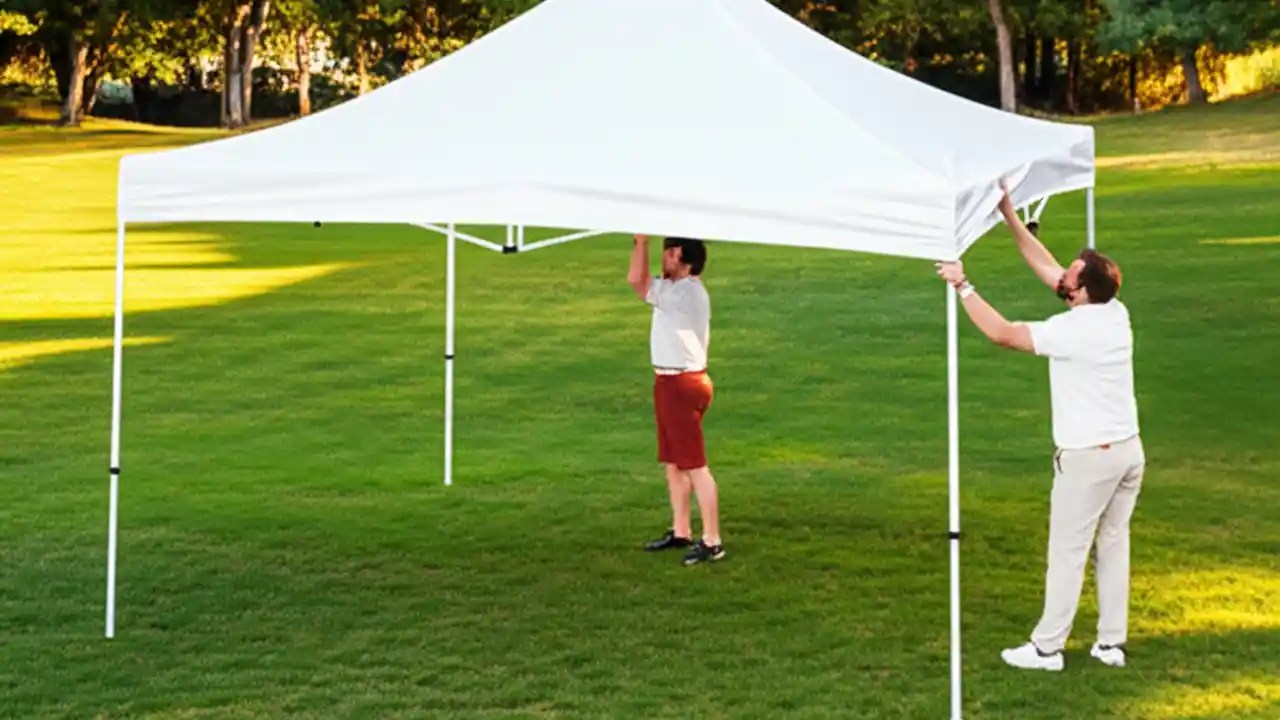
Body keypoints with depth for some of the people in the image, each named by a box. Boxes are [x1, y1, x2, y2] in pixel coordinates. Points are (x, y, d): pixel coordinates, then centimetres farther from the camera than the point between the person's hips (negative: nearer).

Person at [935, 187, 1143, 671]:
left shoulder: (1071, 329, -20)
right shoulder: (1116, 313, 2)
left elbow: (1001, 333, -16)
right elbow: (1044, 266, 9)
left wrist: (963, 286, -8)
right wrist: (1011, 217, 10)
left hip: (1089, 457, -8)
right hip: (1129, 449, 8)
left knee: (1067, 553, 2)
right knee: (1114, 546, 14)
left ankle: (1046, 648, 11)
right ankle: (1111, 644, 22)